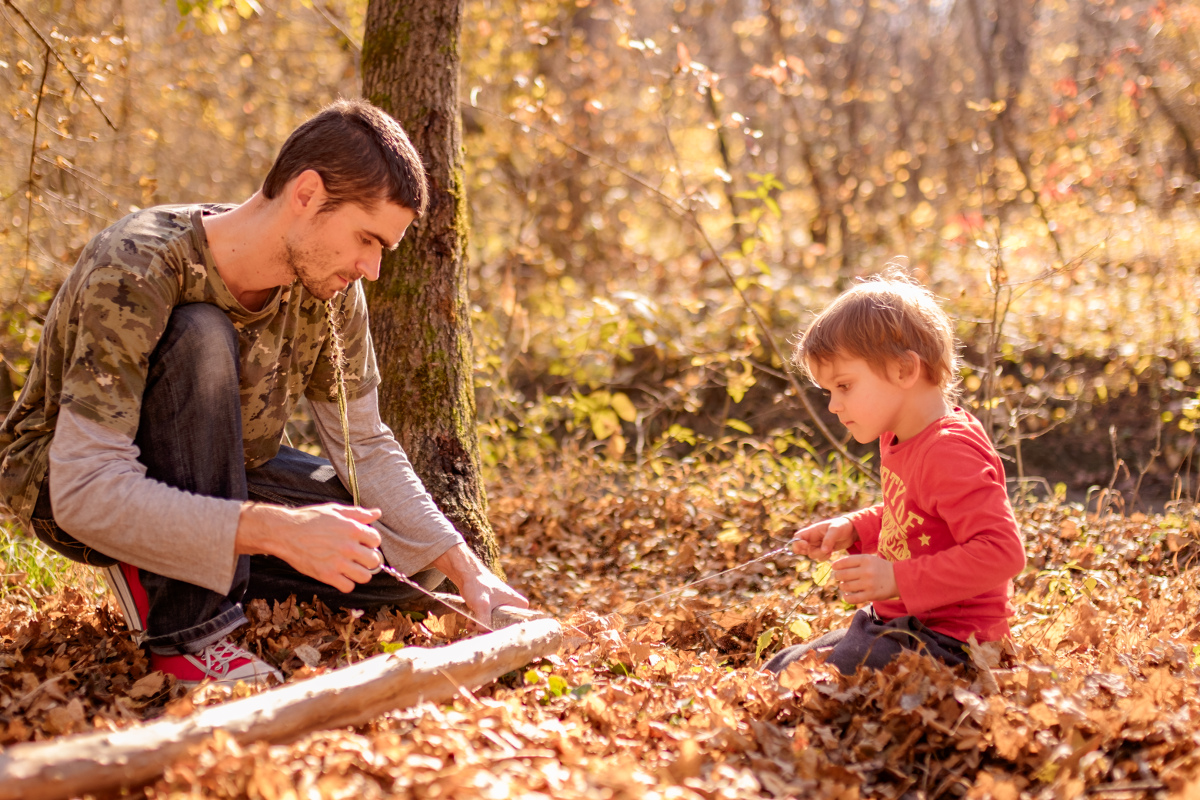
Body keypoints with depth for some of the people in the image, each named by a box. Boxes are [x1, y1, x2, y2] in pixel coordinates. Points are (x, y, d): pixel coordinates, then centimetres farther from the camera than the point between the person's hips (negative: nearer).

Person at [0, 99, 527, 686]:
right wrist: (277, 529, -48)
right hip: (63, 490, -6)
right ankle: (188, 629, -25)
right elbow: (85, 492, -39)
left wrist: (464, 567, -15)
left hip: (216, 478, 6)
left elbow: (365, 446, -3)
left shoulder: (329, 288, -12)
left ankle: (152, 572, 7)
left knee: (412, 563, -5)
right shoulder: (135, 271, -33)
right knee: (201, 337, -34)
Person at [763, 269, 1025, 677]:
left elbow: (1002, 552, -30)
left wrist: (899, 580, -30)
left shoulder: (951, 453, -23)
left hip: (943, 641, -11)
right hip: (896, 624, 11)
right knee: (772, 671, 14)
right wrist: (853, 530, 9)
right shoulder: (898, 439, 9)